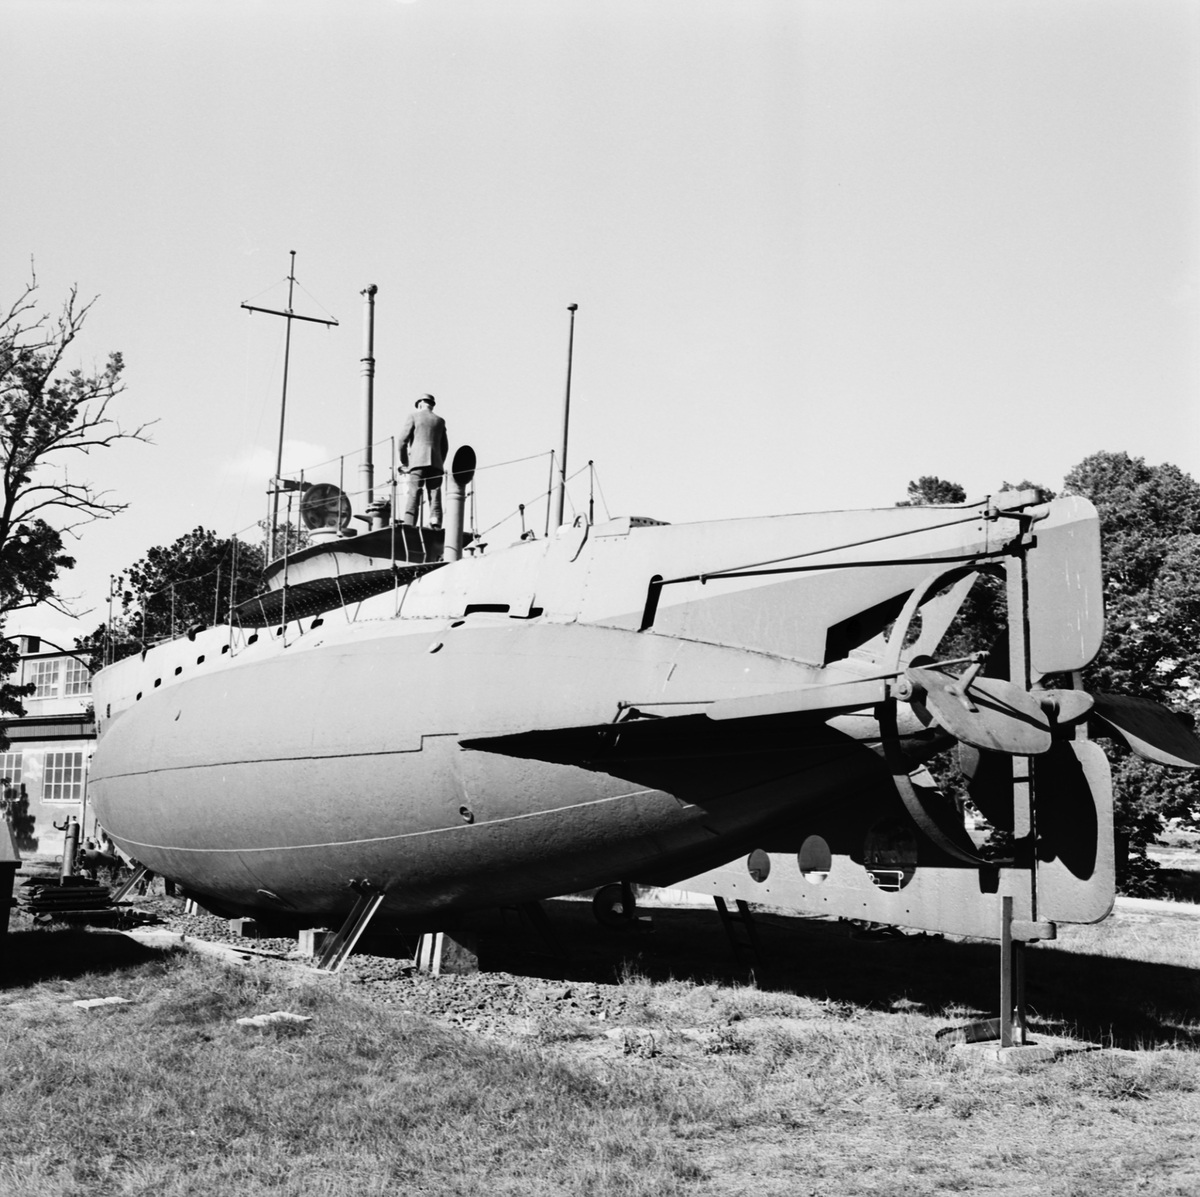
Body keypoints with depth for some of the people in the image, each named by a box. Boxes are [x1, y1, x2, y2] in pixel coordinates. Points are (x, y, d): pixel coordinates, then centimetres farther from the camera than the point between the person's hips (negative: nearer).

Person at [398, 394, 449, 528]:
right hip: (436, 462, 3)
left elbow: (403, 439, 1)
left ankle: (408, 526, -19)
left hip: (418, 461, -3)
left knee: (413, 494, -9)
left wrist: (404, 460, 10)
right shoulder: (439, 421, 20)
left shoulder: (414, 416, 8)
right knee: (435, 495, -2)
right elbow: (445, 446, 17)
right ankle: (435, 524, -16)